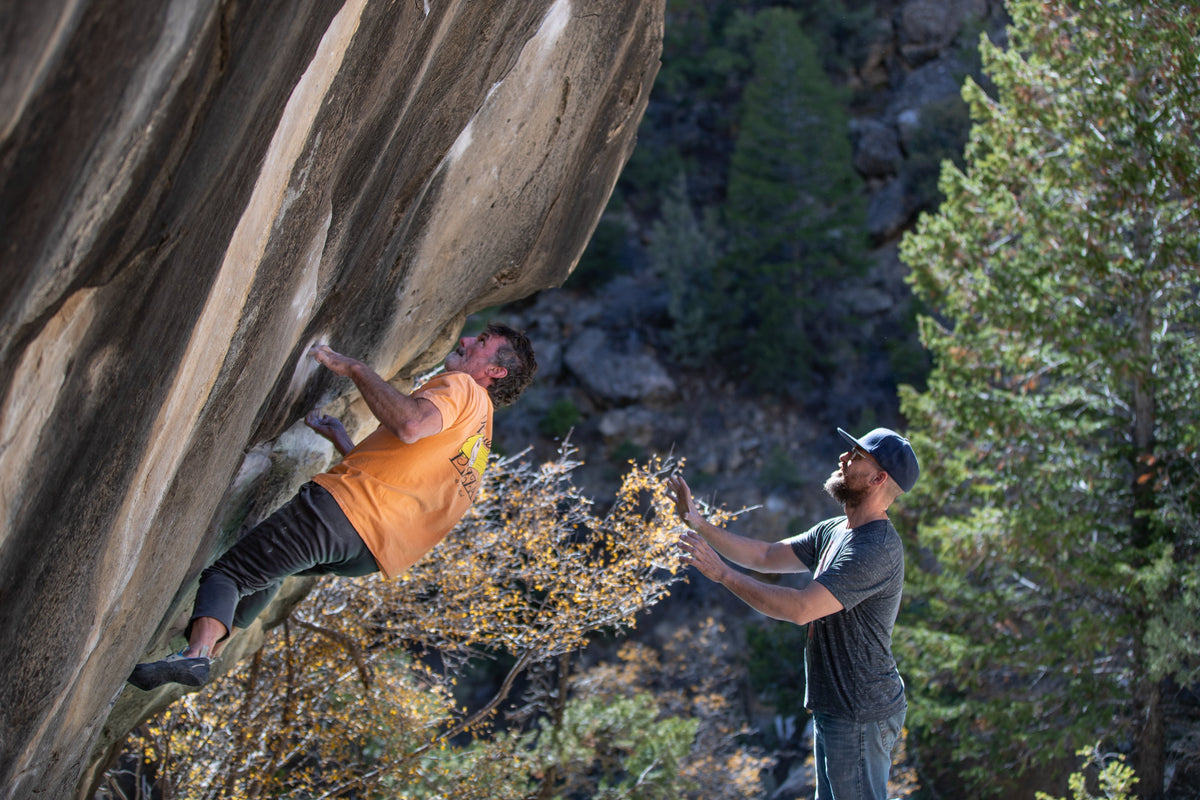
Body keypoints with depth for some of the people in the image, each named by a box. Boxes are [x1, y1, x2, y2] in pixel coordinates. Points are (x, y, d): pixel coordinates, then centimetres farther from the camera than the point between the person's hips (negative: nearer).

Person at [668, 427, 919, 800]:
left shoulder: (876, 549, -24)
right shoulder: (834, 531, 9)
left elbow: (801, 608, -29)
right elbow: (767, 555, 15)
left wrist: (723, 573, -24)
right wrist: (699, 524, 7)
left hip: (861, 716, -10)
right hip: (835, 709, 10)